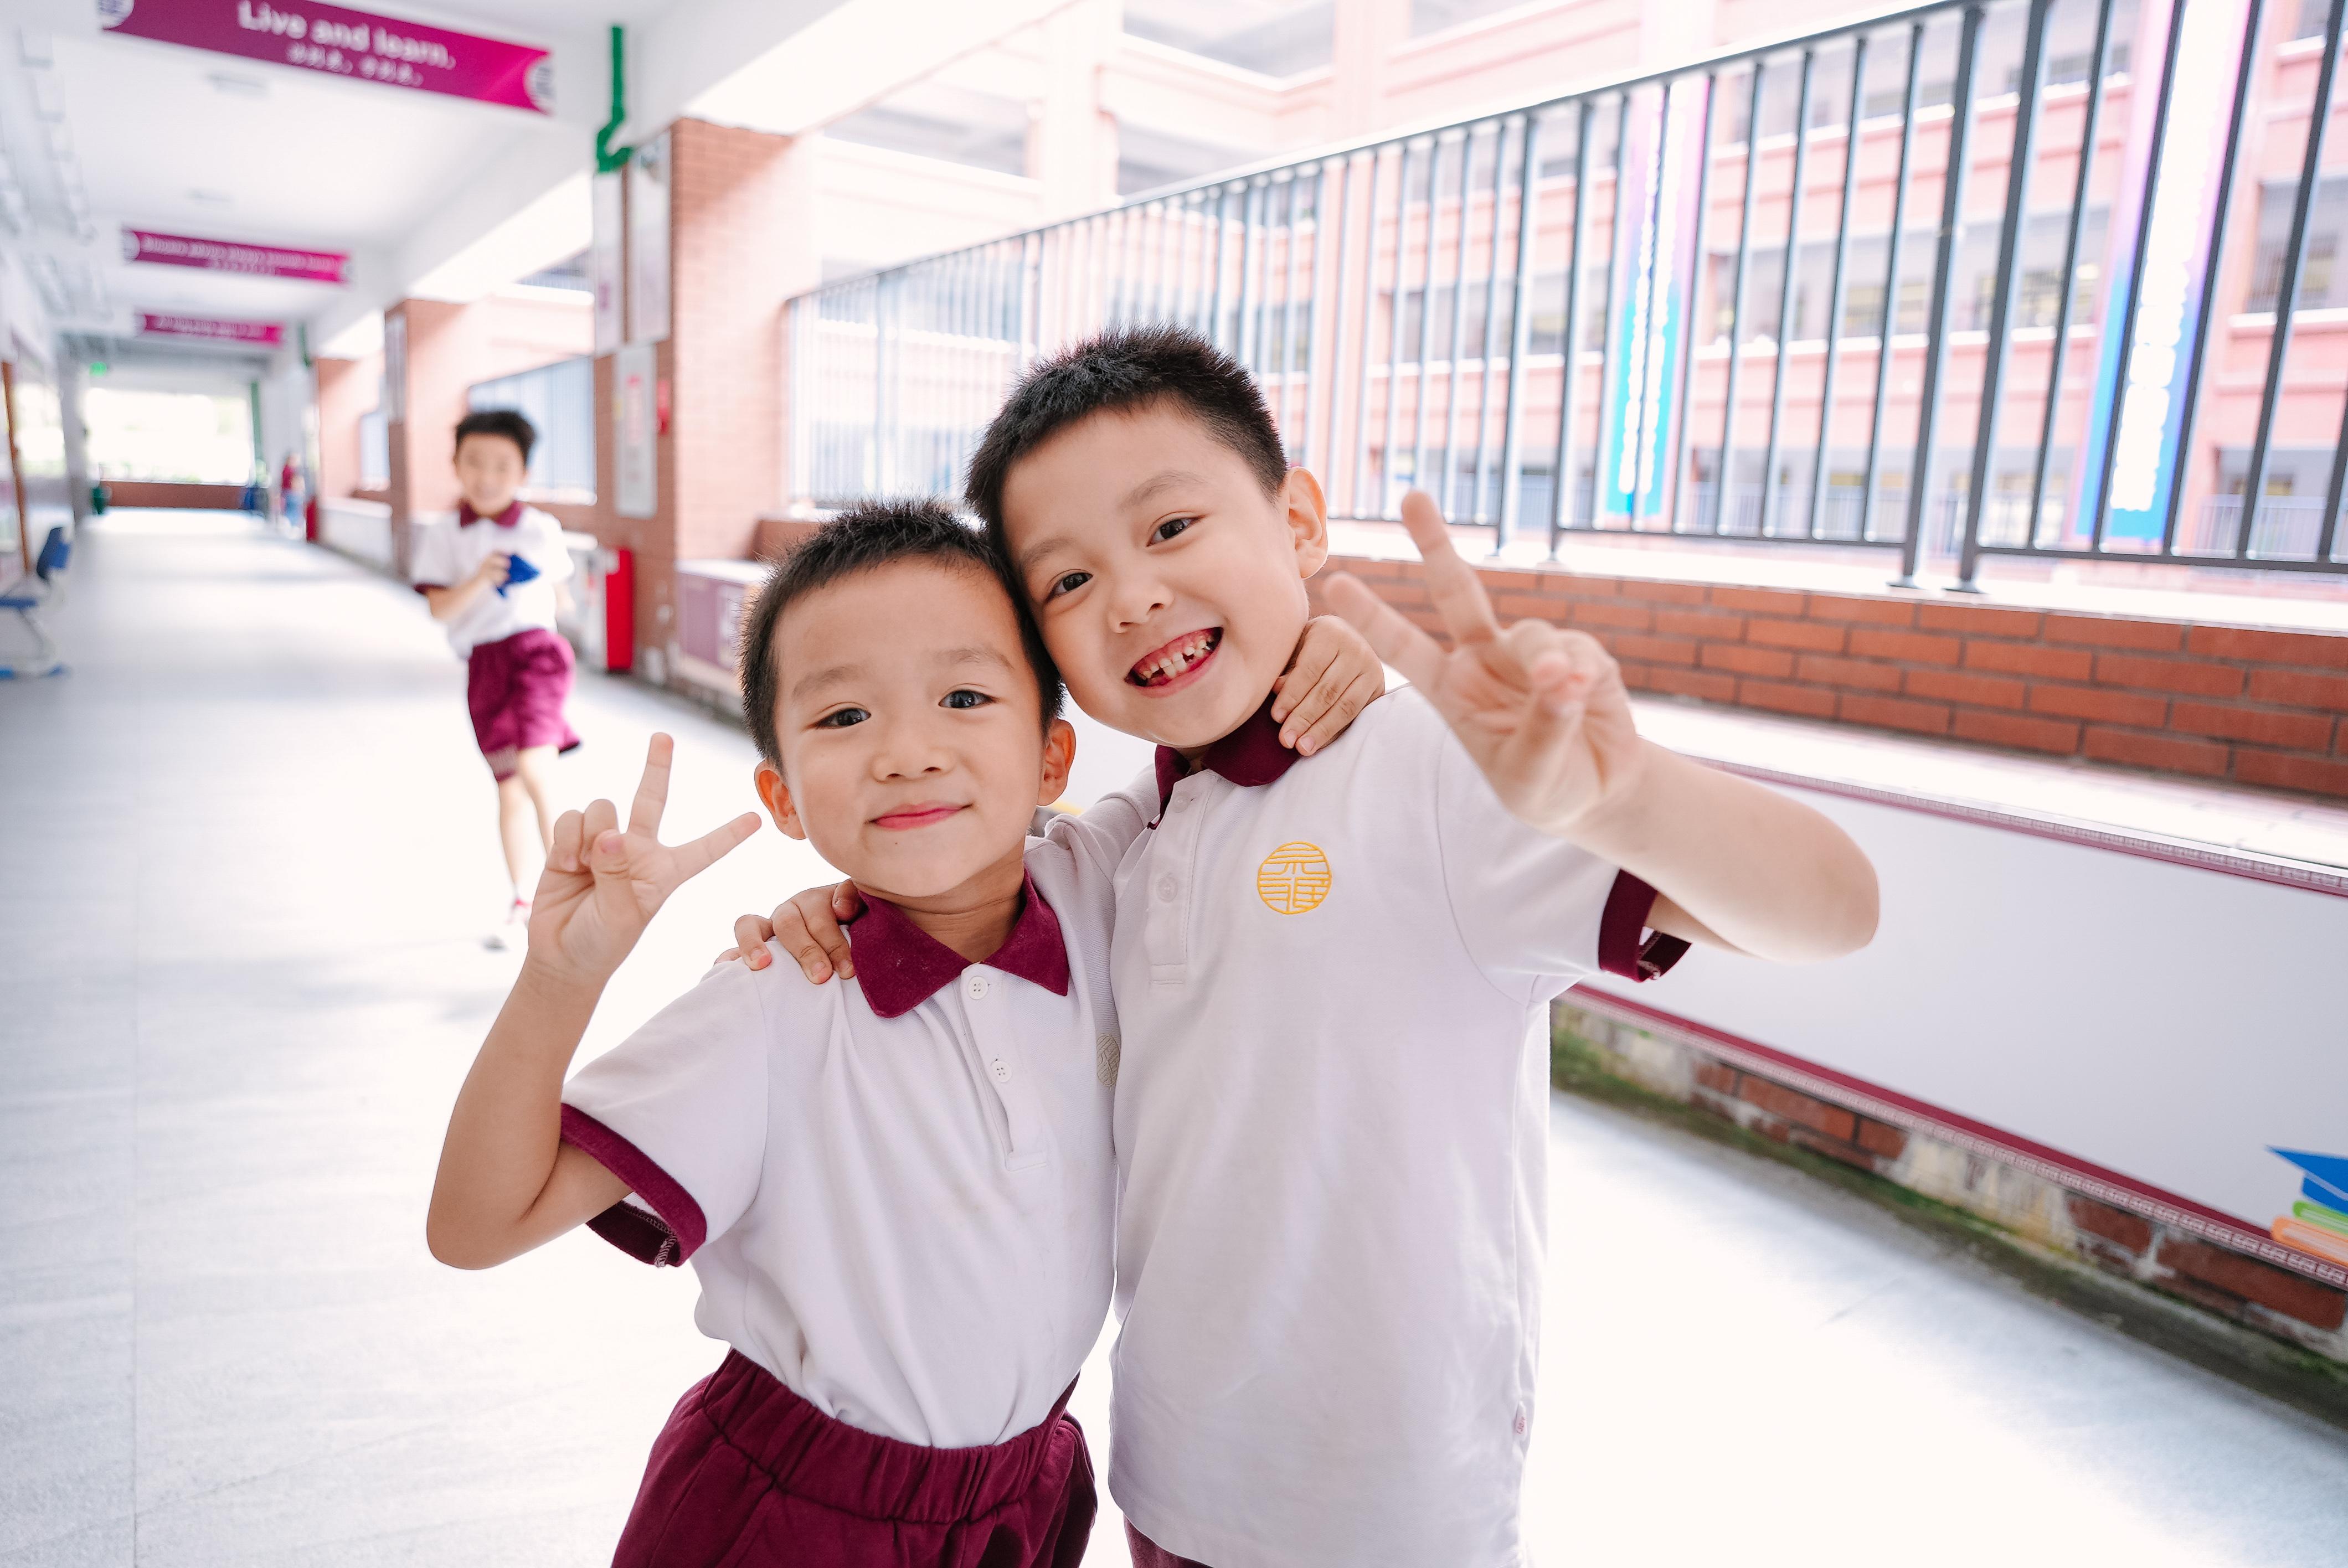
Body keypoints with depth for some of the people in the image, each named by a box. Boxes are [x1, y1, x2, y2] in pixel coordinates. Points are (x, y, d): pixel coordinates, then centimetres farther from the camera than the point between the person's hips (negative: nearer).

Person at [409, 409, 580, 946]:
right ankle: (522, 902, 25)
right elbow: (440, 609, -6)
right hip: (483, 664, 2)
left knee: (534, 768, -25)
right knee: (509, 790, 11)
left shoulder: (541, 530, 2)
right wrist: (478, 582, -20)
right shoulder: (443, 534, 3)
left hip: (534, 648, -2)